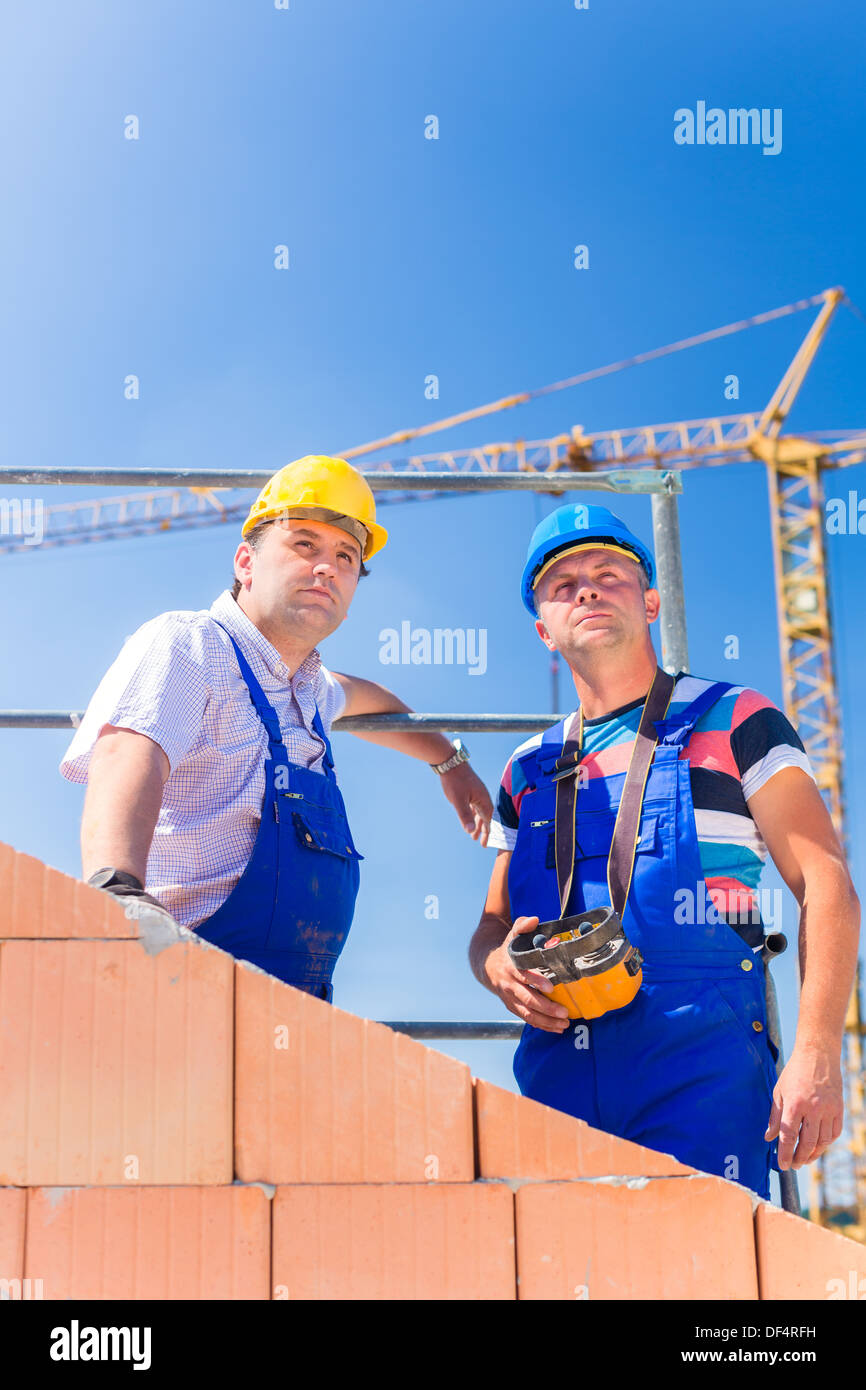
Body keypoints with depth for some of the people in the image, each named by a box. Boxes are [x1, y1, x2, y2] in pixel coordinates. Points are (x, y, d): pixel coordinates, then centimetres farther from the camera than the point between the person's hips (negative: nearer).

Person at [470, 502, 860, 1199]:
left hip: (701, 1061, -3)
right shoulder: (528, 771, 19)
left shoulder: (733, 722, 7)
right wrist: (500, 966, -3)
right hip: (559, 1077, 4)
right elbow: (491, 929, 23)